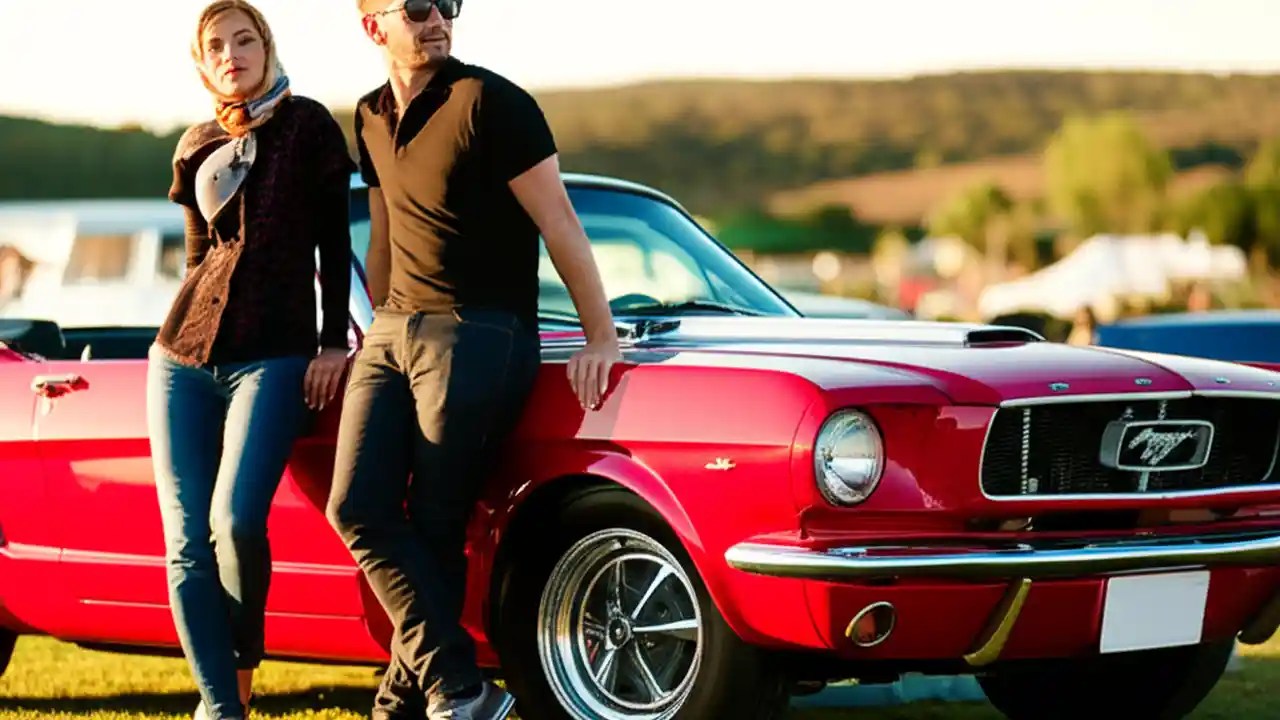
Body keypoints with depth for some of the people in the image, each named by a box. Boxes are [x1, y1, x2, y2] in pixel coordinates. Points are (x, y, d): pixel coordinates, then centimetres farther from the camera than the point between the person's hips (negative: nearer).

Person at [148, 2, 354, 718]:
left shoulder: (308, 125, 4)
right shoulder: (198, 147, 15)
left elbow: (334, 244, 3)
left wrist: (335, 342, -3)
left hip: (274, 357, -4)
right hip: (182, 359, 4)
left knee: (235, 521, -21)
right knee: (187, 544, -5)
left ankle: (244, 658, 5)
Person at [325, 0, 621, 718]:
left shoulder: (490, 102, -8)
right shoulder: (372, 119, 13)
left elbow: (559, 222, -11)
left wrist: (602, 336, -15)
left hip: (478, 336, -6)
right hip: (392, 333, 7)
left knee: (435, 526, -7)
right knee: (360, 509, -8)